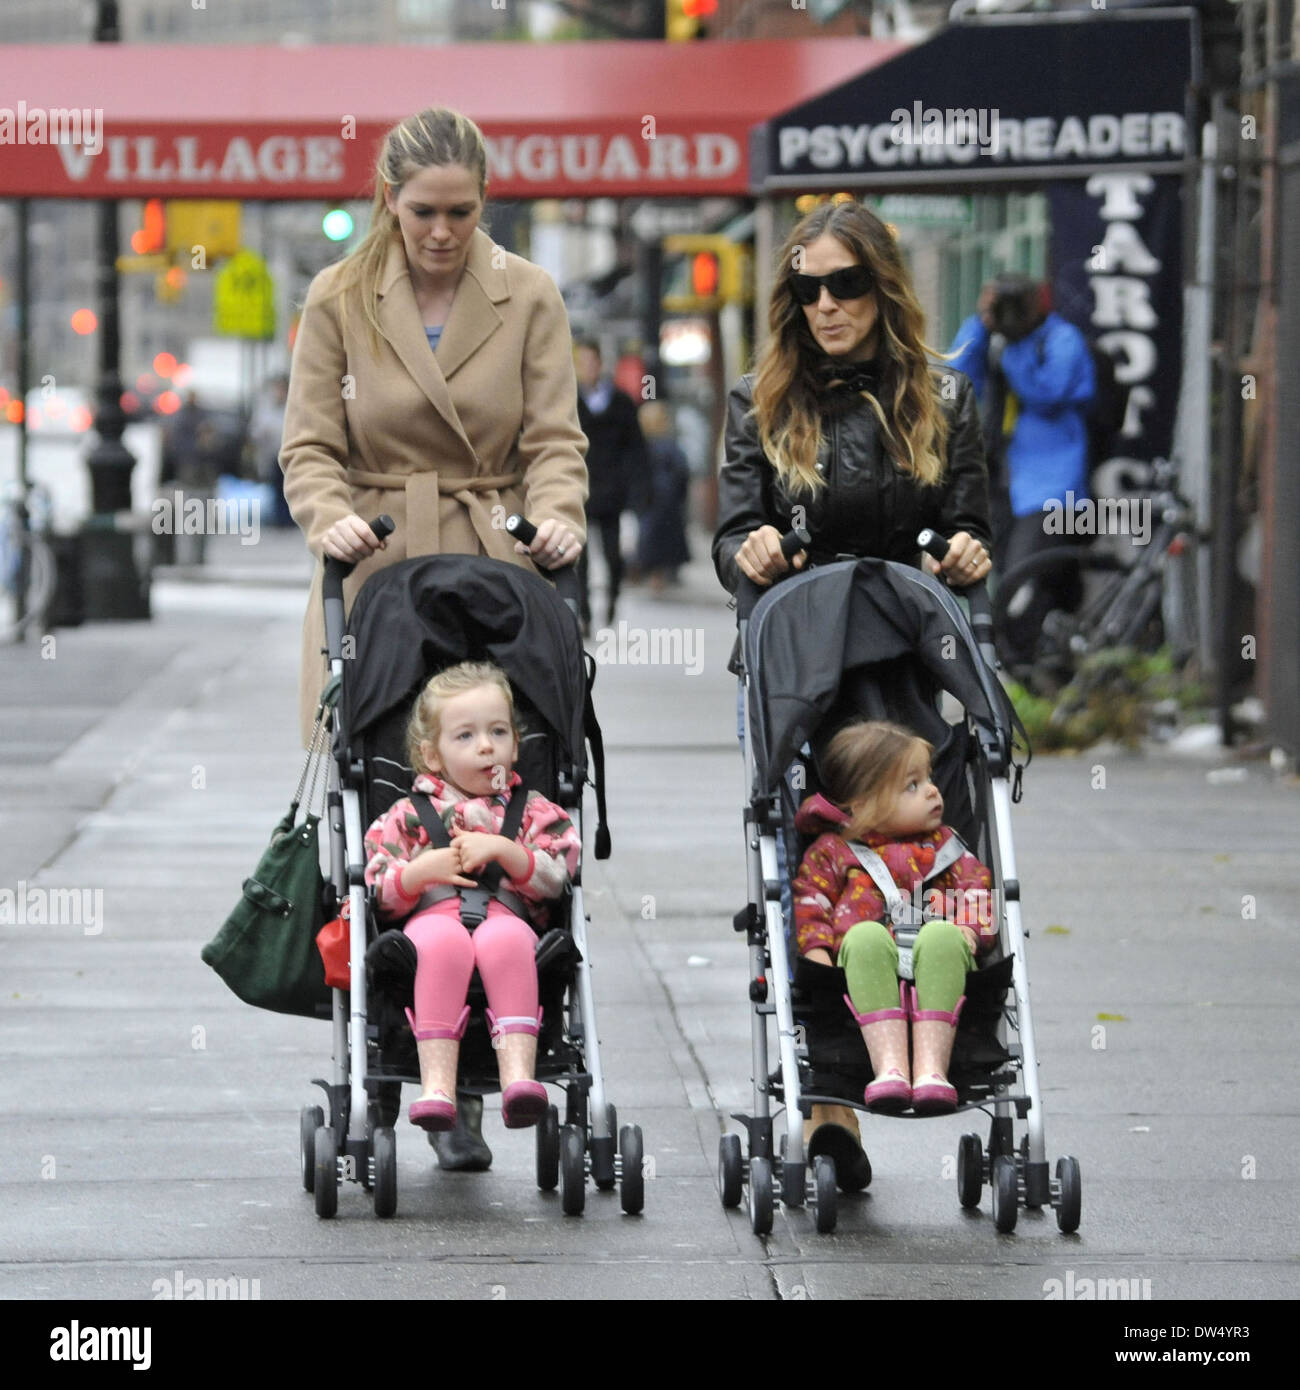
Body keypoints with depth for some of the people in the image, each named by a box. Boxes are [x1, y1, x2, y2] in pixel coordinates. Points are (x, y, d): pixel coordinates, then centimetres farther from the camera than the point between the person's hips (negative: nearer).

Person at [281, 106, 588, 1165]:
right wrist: (330, 516, -16)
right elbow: (310, 444, 4)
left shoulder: (529, 299, 7)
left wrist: (557, 517, -16)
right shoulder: (340, 300, 7)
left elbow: (555, 440, 4)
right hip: (373, 576, 0)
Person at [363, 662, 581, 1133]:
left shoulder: (531, 811, 23)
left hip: (505, 914, 0)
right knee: (443, 941, -40)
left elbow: (556, 880, 8)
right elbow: (378, 896, 12)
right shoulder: (408, 815, 21)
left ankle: (518, 1075, -54)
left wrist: (502, 850, -6)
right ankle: (436, 1084, -52)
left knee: (505, 938, -39)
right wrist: (421, 871, -8)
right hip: (433, 916, 0)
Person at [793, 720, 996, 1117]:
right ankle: (889, 1067, -47)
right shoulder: (832, 851, 22)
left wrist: (970, 931, -4)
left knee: (941, 935, -35)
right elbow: (810, 908, 14)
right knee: (866, 935, -37)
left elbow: (976, 888, 18)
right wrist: (818, 954, -6)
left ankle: (931, 1066, -45)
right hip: (867, 977, -1)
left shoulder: (942, 845, 29)